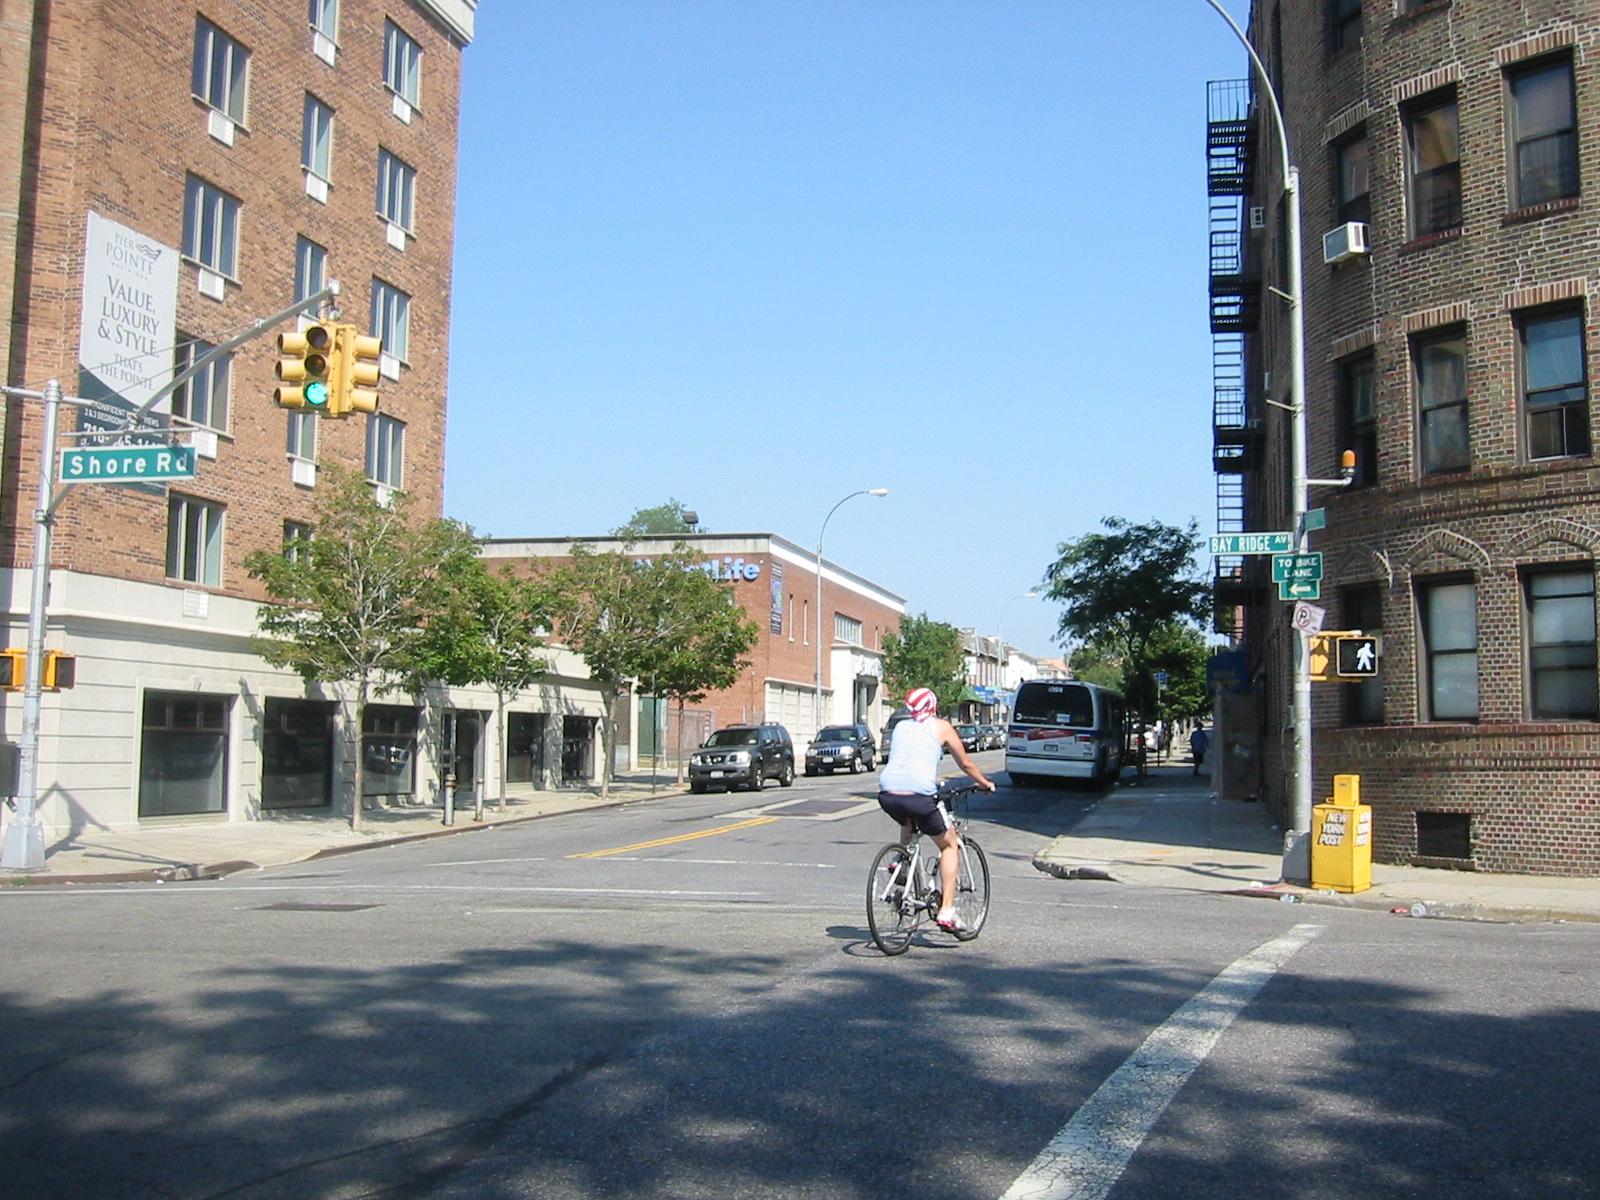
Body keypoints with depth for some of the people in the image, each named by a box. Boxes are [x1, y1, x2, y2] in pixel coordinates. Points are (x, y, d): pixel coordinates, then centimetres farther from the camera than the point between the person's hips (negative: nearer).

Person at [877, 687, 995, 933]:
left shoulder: (900, 727, 22)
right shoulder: (941, 727, 12)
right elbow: (965, 763, 19)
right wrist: (985, 783, 37)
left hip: (888, 795, 4)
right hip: (919, 796, -4)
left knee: (909, 821, 40)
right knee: (950, 846, 15)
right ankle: (946, 911, 7)